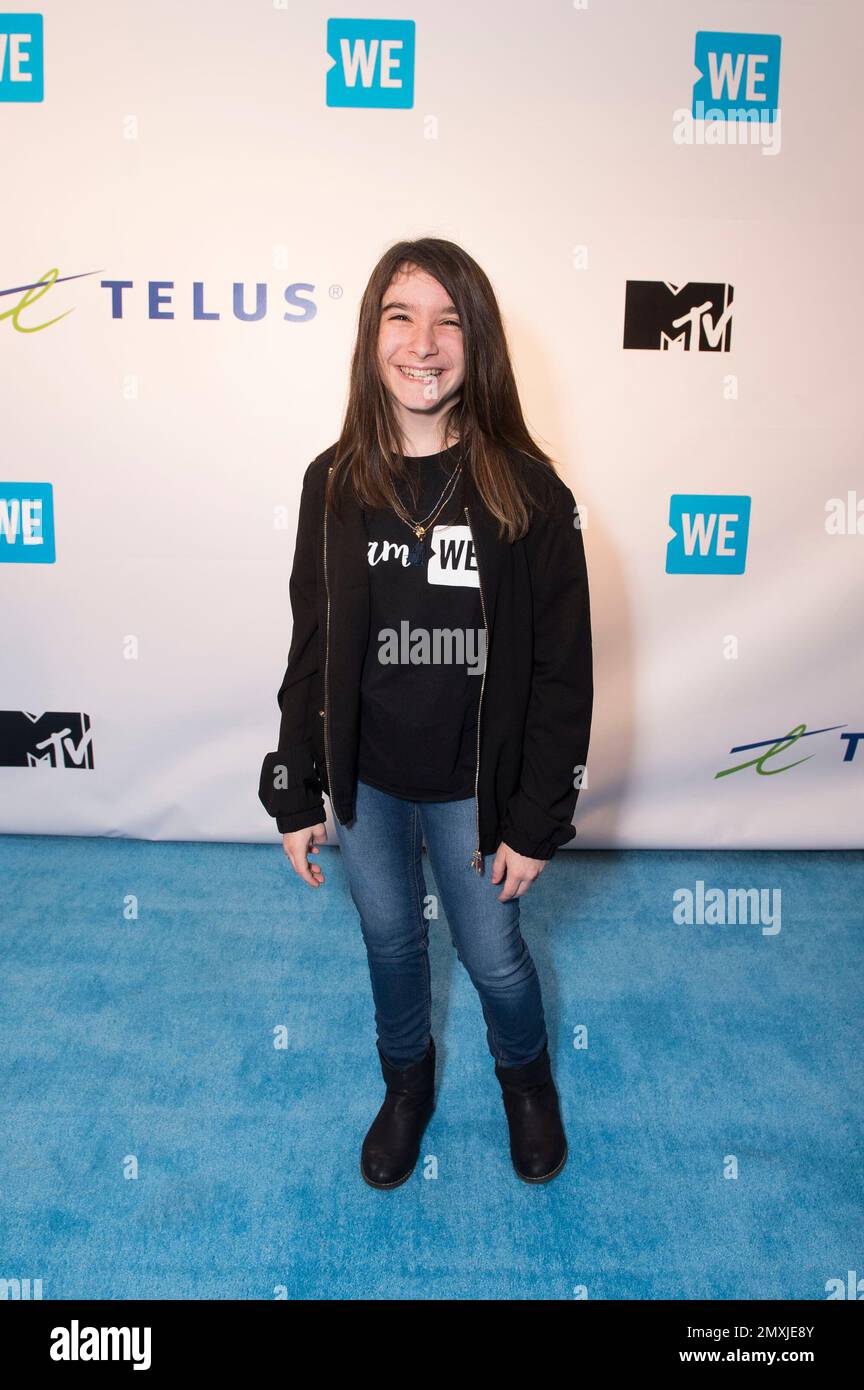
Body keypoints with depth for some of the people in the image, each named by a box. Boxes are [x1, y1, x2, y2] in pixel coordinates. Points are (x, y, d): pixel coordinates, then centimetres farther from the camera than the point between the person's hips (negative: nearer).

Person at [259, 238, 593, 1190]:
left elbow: (562, 671, -10)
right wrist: (294, 796, 1)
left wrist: (536, 822, -9)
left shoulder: (527, 492, -15)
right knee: (390, 941, 22)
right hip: (362, 780, 3)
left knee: (492, 956, 16)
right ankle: (408, 1083, 53)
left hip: (472, 786, -2)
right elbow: (310, 647, 0)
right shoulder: (335, 483, -7)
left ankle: (526, 1075, 51)